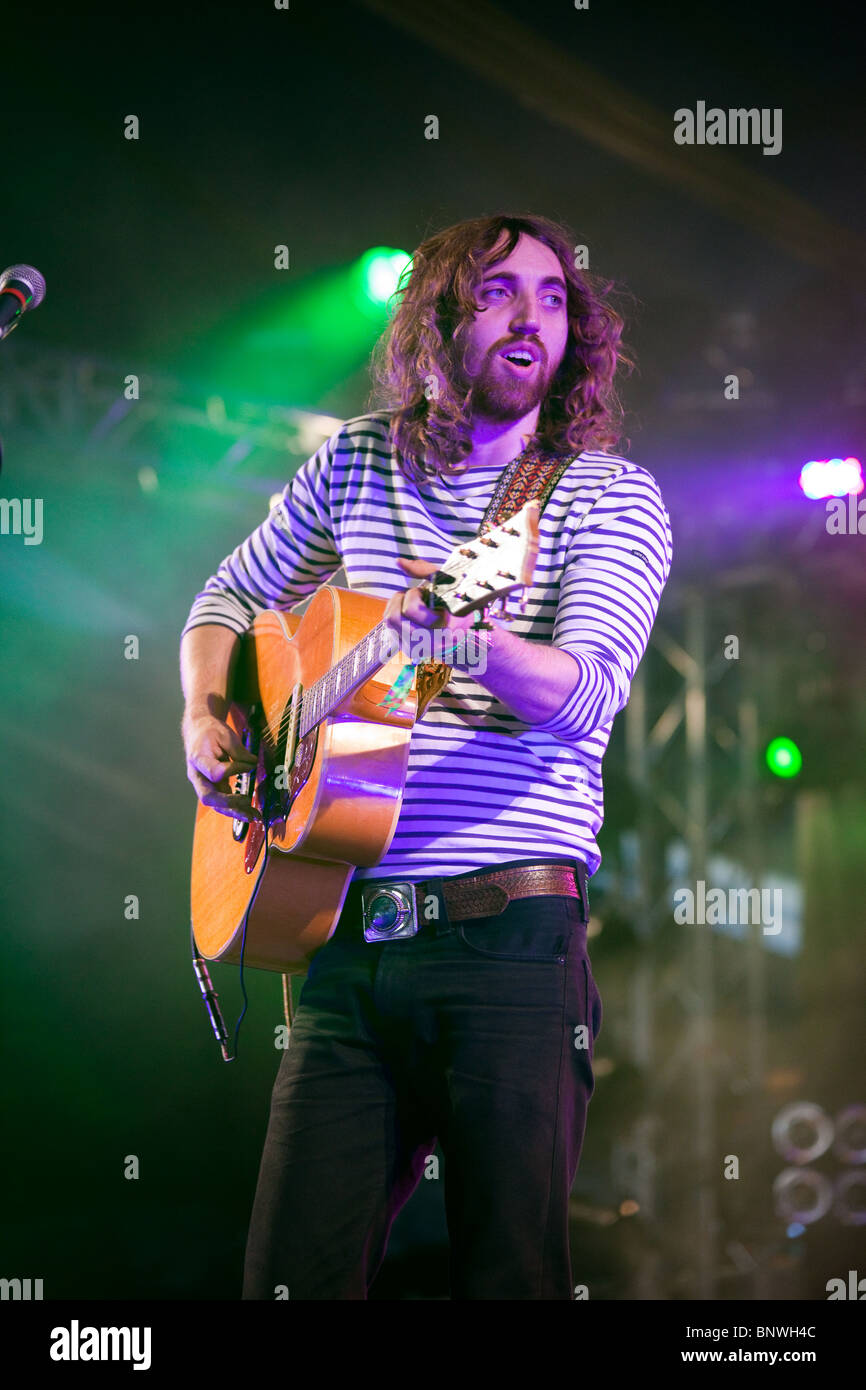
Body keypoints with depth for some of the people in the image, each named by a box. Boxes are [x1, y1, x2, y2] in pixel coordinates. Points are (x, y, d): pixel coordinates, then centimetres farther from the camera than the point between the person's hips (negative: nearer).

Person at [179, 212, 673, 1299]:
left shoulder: (610, 495, 2)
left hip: (508, 934, -3)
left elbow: (587, 690, -14)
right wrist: (207, 720, 7)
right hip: (344, 928, 3)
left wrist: (475, 641, -35)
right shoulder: (356, 462, 14)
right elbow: (228, 600, 27)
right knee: (292, 1274, 0)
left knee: (510, 1276, -3)